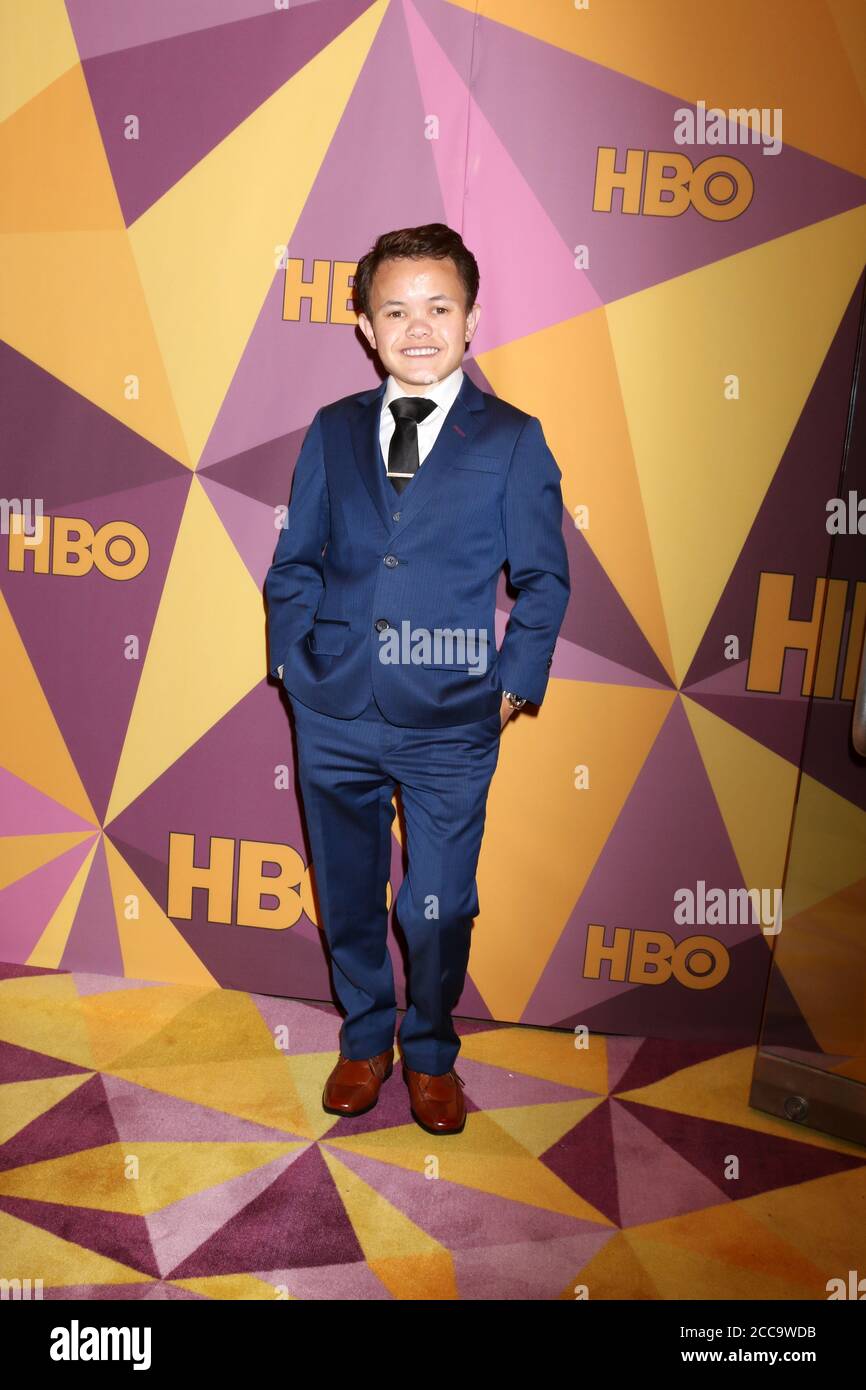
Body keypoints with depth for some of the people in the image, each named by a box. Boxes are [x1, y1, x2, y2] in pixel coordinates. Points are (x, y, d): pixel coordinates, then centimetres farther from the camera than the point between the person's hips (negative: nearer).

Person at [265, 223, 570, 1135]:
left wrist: (511, 685, -5)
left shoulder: (512, 439, 0)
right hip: (333, 716, 3)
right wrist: (294, 664, 2)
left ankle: (430, 1053, 36)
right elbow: (294, 560, 11)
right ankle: (365, 1041, 40)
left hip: (450, 726, -2)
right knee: (346, 897, 16)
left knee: (439, 909, 9)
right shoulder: (333, 430, 7)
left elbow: (544, 579, 2)